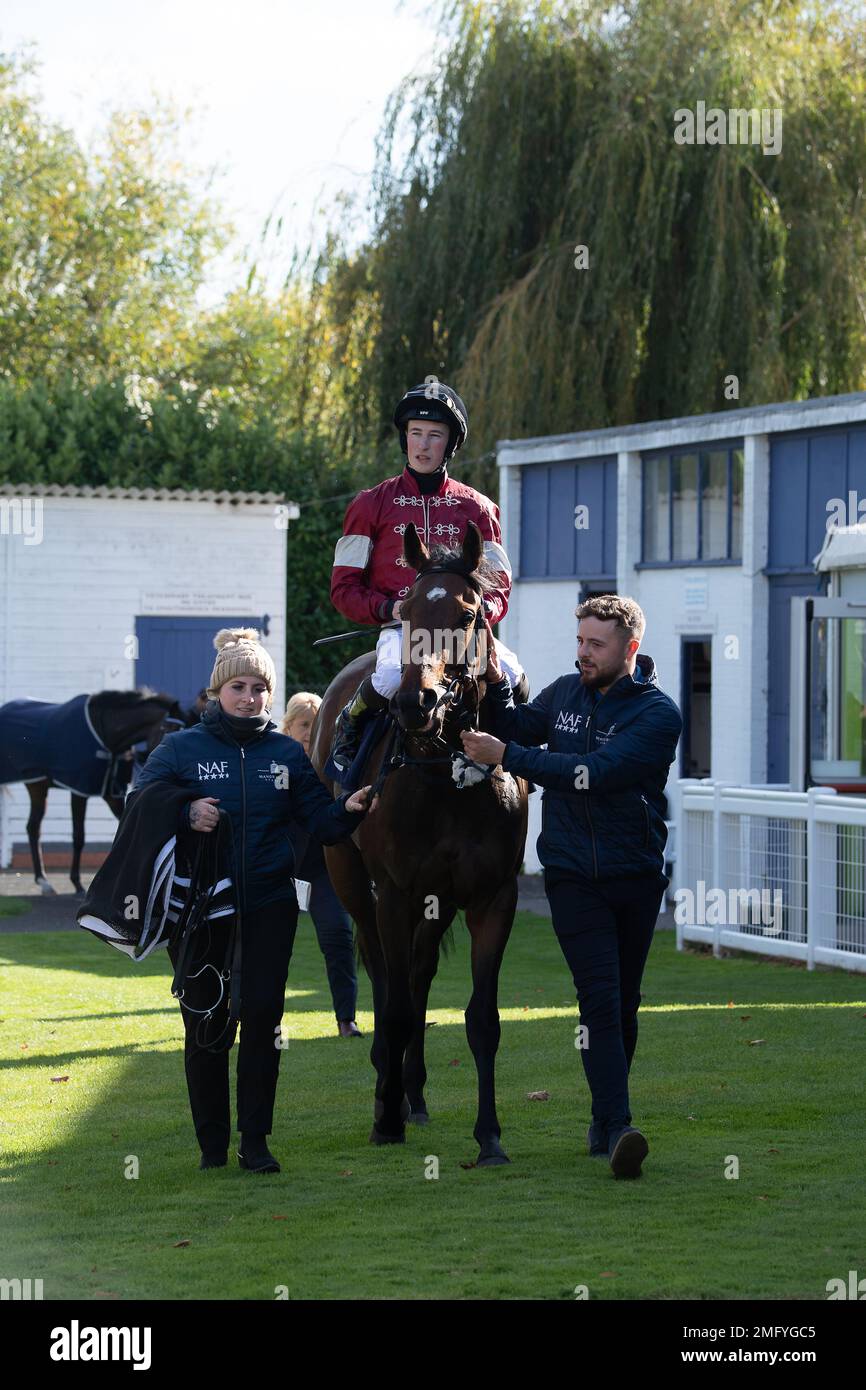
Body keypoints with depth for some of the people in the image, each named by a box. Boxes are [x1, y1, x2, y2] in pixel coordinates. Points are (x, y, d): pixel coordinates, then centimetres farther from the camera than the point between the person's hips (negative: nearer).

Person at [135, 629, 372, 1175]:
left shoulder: (288, 754, 7)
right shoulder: (181, 749, 1)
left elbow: (322, 823, 6)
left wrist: (350, 810, -15)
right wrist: (185, 813, -21)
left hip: (269, 906, 1)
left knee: (263, 1017, -4)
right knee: (206, 1024, 5)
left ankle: (256, 1140, 6)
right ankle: (212, 1143, 17)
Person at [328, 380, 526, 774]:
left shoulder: (476, 508, 14)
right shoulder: (372, 504, 10)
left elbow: (499, 583, 13)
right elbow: (344, 588, 7)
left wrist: (480, 609, -11)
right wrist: (389, 608, -12)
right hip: (399, 628, -2)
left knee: (509, 674, -30)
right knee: (394, 676, -37)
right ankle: (349, 726, -5)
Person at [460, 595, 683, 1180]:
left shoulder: (658, 714, -10)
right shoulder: (564, 694, 6)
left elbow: (595, 772, -22)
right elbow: (516, 727, 23)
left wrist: (507, 755, -22)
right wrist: (495, 681, 3)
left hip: (636, 875, -1)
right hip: (573, 874, 1)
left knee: (624, 1004, 10)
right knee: (600, 996, -12)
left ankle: (605, 1121, 26)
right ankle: (617, 1127, -20)